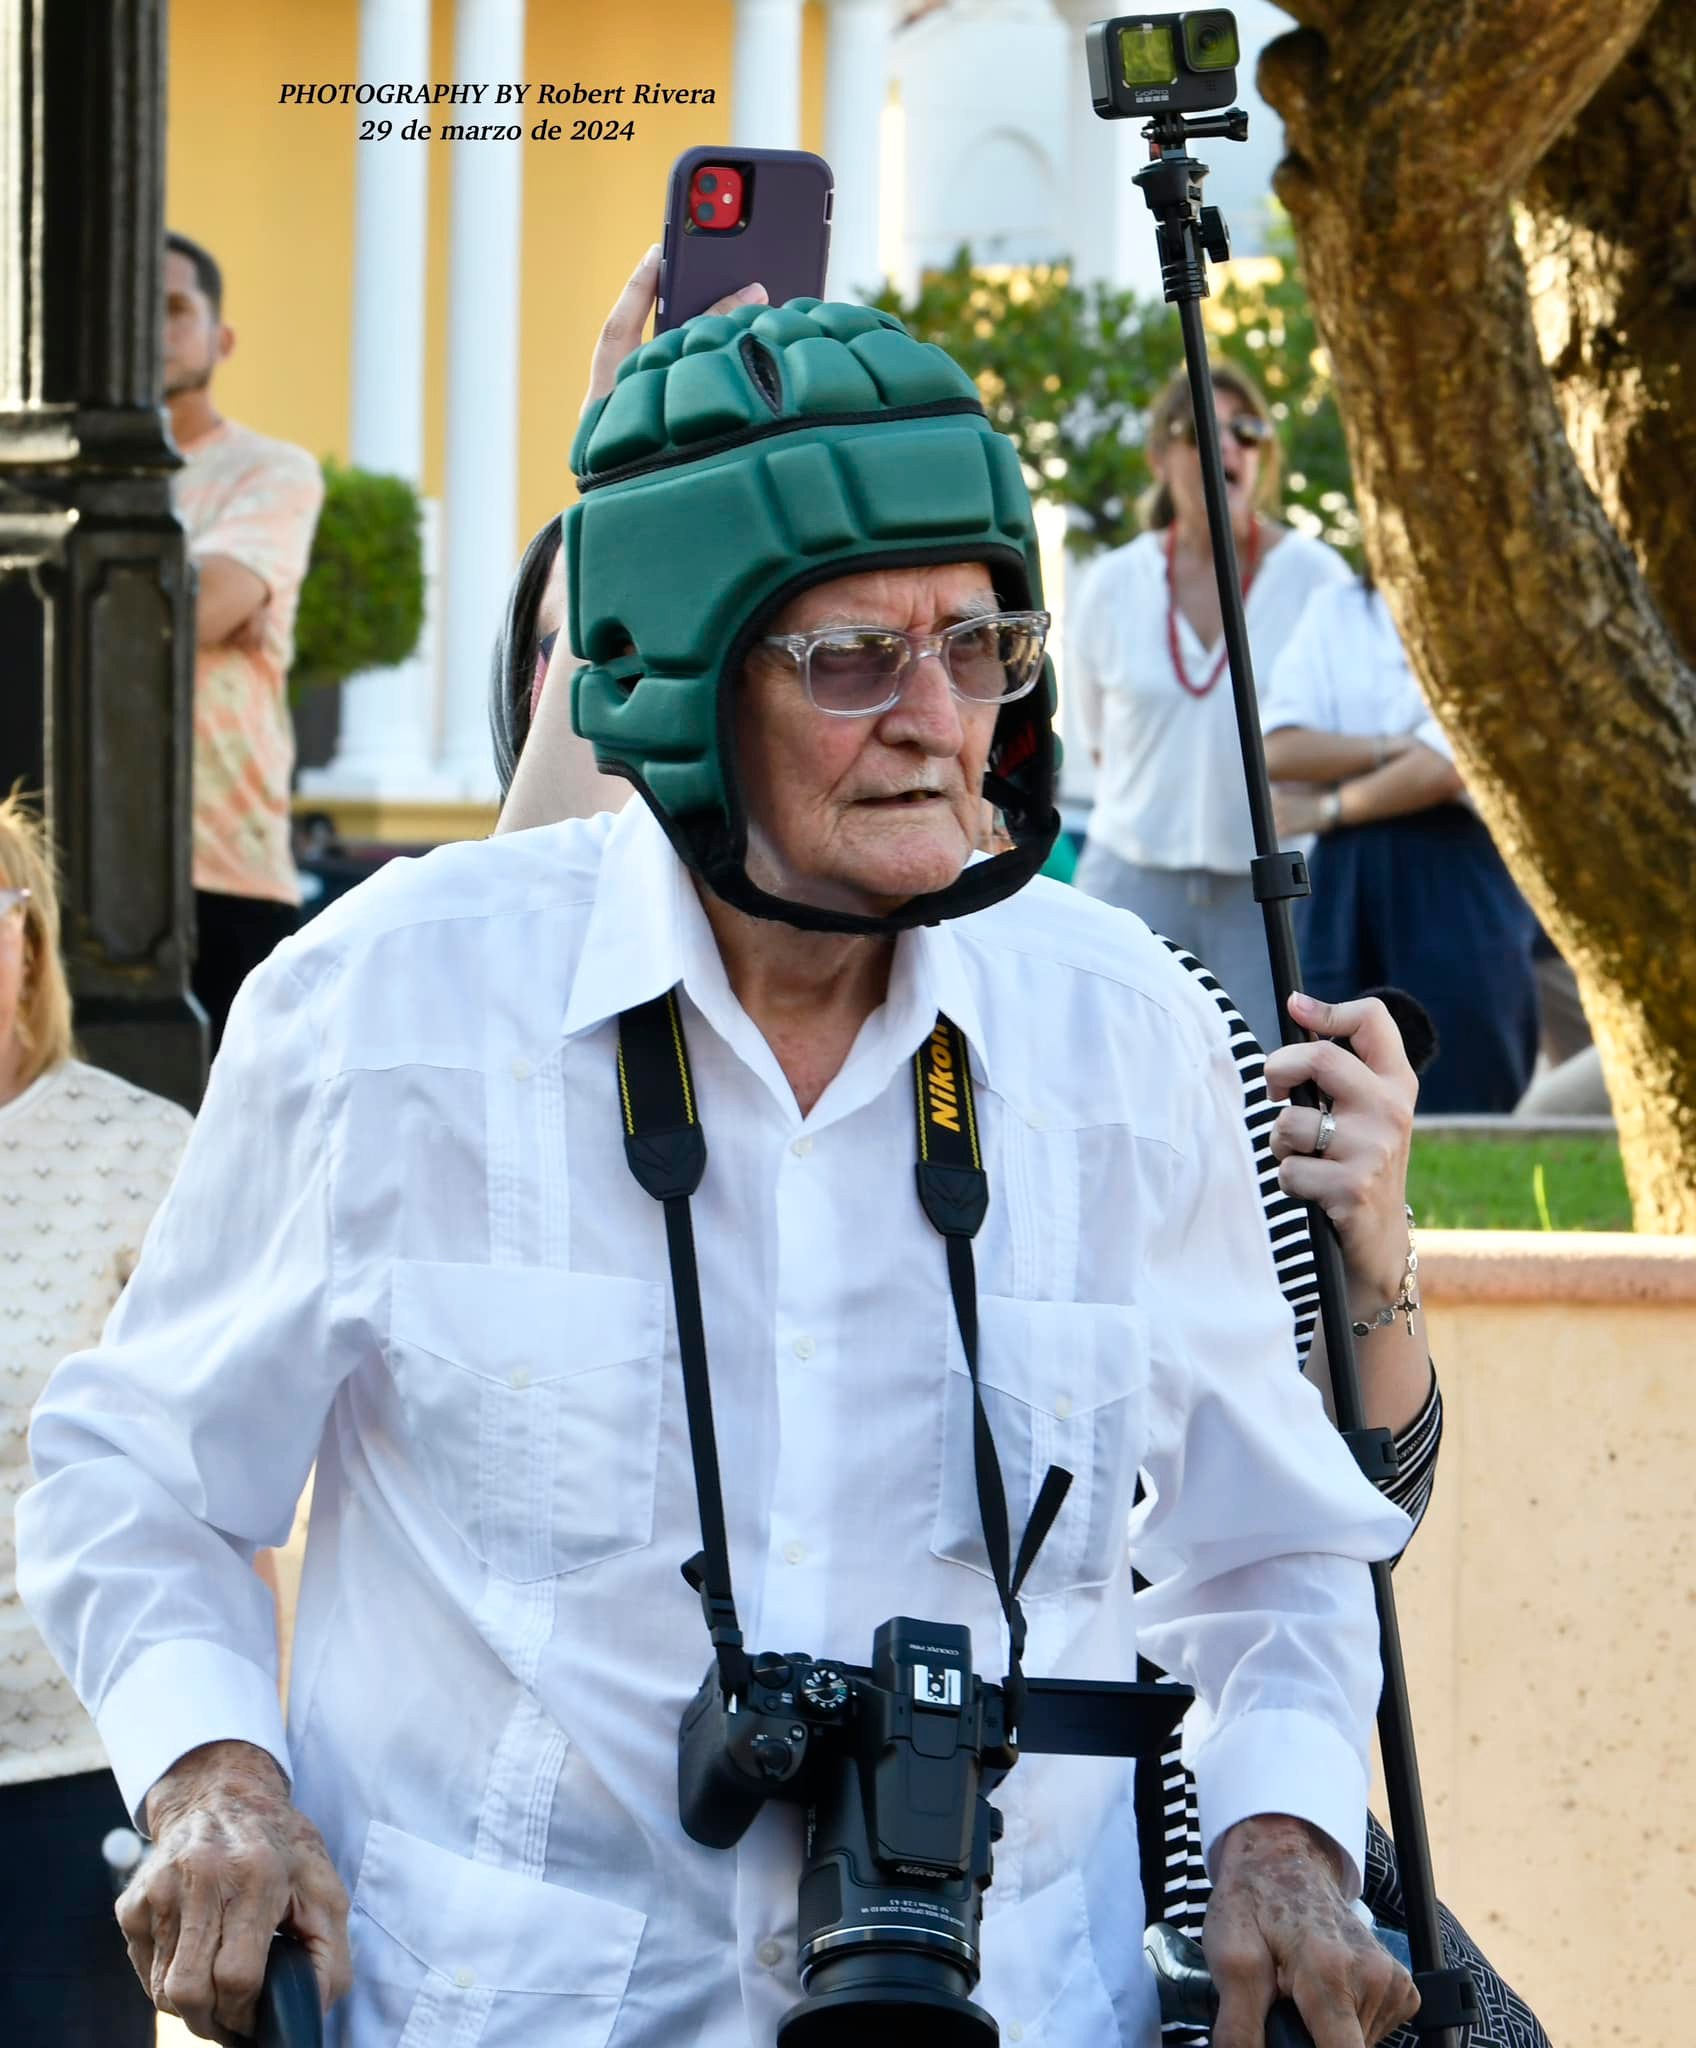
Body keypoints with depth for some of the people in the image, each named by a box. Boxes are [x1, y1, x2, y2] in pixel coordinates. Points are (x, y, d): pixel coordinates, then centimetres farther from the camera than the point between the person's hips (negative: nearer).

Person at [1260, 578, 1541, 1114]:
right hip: (1345, 891, 4)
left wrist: (1328, 809, 0)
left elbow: (1445, 768, -10)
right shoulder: (1332, 613, 13)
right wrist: (1392, 747, -10)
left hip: (1456, 892, -4)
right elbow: (1278, 748, 1)